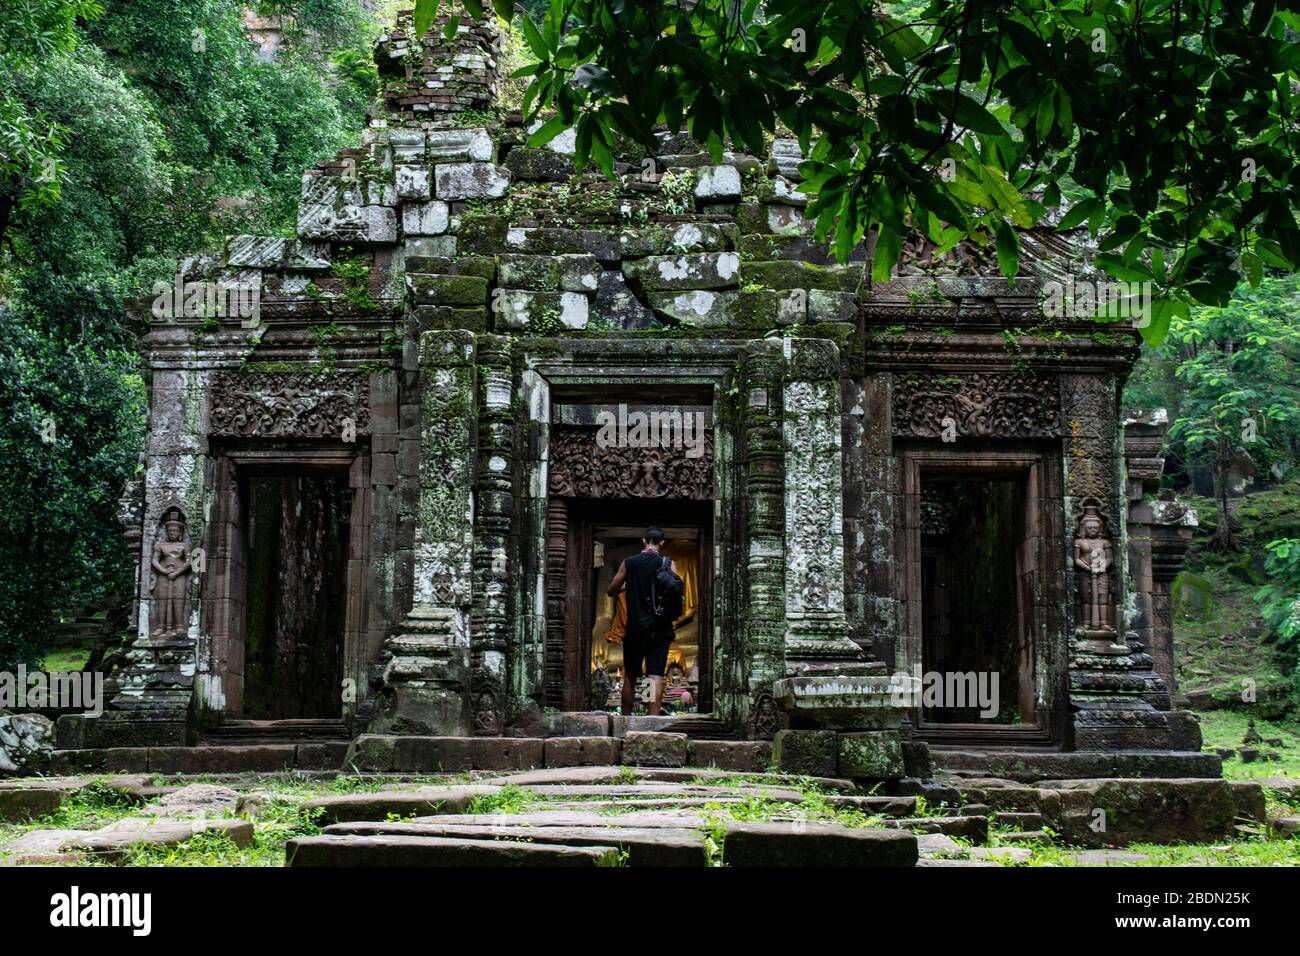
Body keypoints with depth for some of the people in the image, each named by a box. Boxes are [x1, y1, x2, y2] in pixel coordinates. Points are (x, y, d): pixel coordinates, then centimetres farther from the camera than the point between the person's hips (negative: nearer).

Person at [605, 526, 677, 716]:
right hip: (660, 628, -1)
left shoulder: (628, 563, 1)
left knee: (630, 676, 11)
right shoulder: (668, 564, -1)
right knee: (656, 675, -3)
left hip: (635, 627, 1)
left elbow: (611, 591, 8)